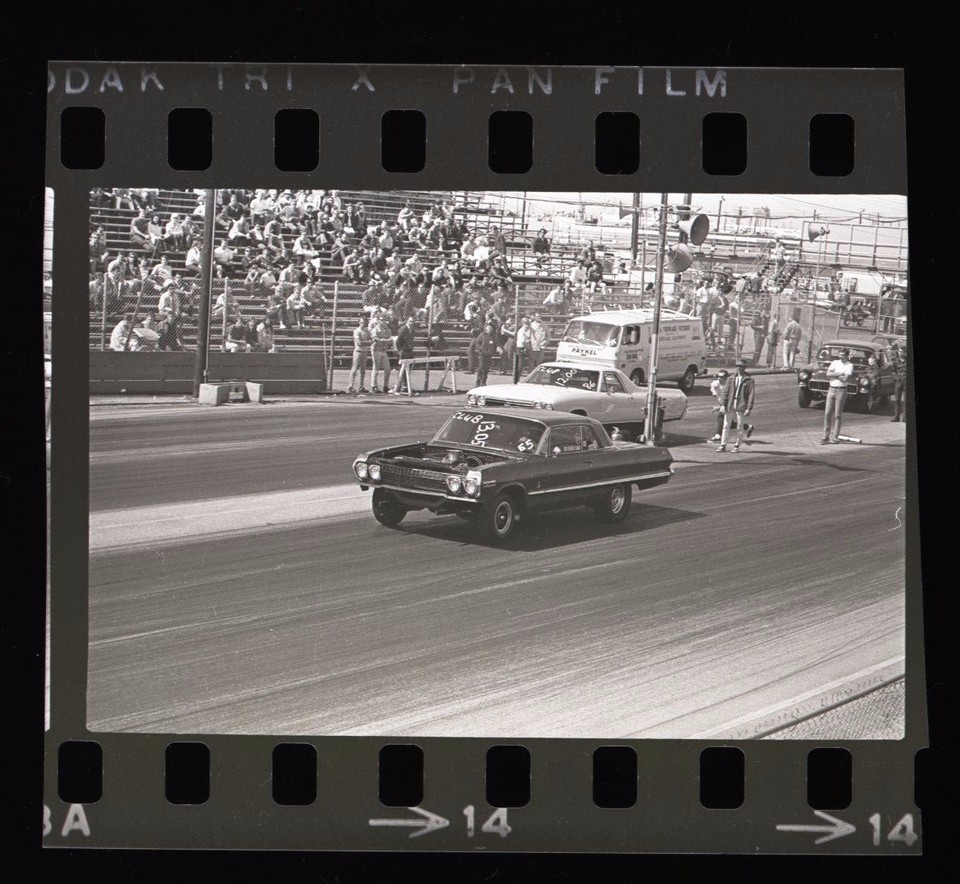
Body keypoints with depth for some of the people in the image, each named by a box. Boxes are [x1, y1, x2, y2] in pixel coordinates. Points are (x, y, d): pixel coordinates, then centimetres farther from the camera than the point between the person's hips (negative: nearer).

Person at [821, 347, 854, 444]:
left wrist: (834, 375, -5)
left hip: (841, 390, -4)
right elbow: (828, 374, -1)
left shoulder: (849, 365, -2)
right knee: (827, 414, 1)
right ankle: (825, 437, 4)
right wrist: (839, 374, -10)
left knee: (838, 415, -2)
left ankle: (835, 438, 3)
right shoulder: (835, 362, 12)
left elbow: (845, 379, -15)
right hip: (831, 389, 4)